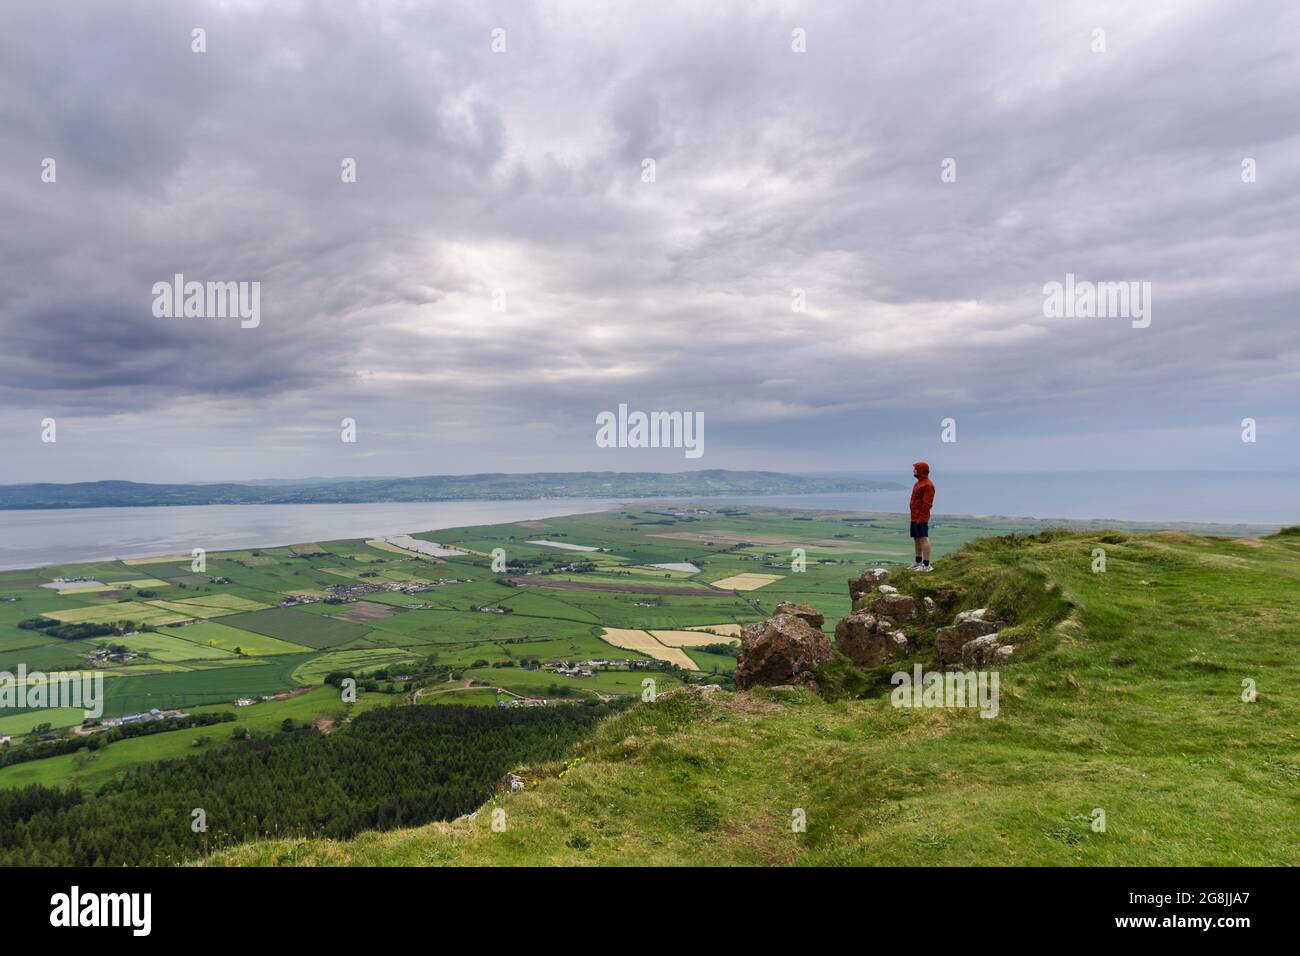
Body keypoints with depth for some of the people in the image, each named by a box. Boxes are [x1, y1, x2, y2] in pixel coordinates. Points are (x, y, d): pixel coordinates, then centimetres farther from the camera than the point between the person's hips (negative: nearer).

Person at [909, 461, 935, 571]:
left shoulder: (928, 484, -15)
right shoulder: (919, 482, 17)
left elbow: (927, 503, -20)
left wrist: (921, 516, -23)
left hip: (921, 518, -11)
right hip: (914, 517, 11)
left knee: (923, 538, -10)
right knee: (916, 538, 16)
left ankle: (926, 565, -10)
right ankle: (918, 562, 25)